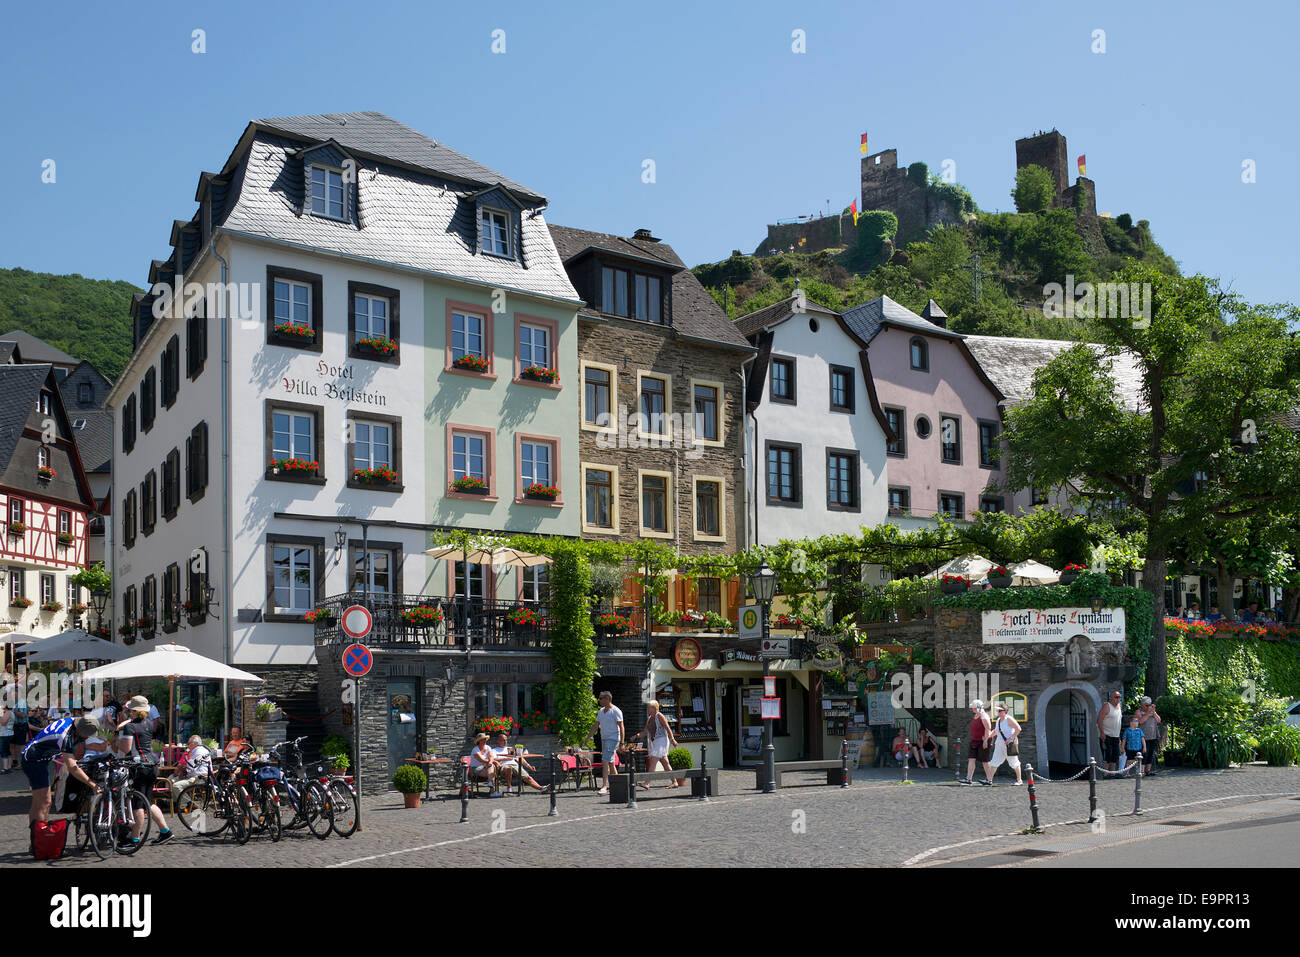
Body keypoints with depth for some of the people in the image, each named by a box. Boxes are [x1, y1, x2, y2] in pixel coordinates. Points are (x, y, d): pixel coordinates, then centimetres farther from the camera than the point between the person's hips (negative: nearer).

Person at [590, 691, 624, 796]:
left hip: (613, 739, -8)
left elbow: (621, 727, -13)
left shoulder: (616, 711, -10)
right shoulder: (601, 711, 14)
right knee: (610, 763, 12)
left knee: (605, 762, -17)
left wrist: (621, 743, -17)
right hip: (604, 739, 8)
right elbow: (596, 725, 18)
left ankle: (604, 786, -21)